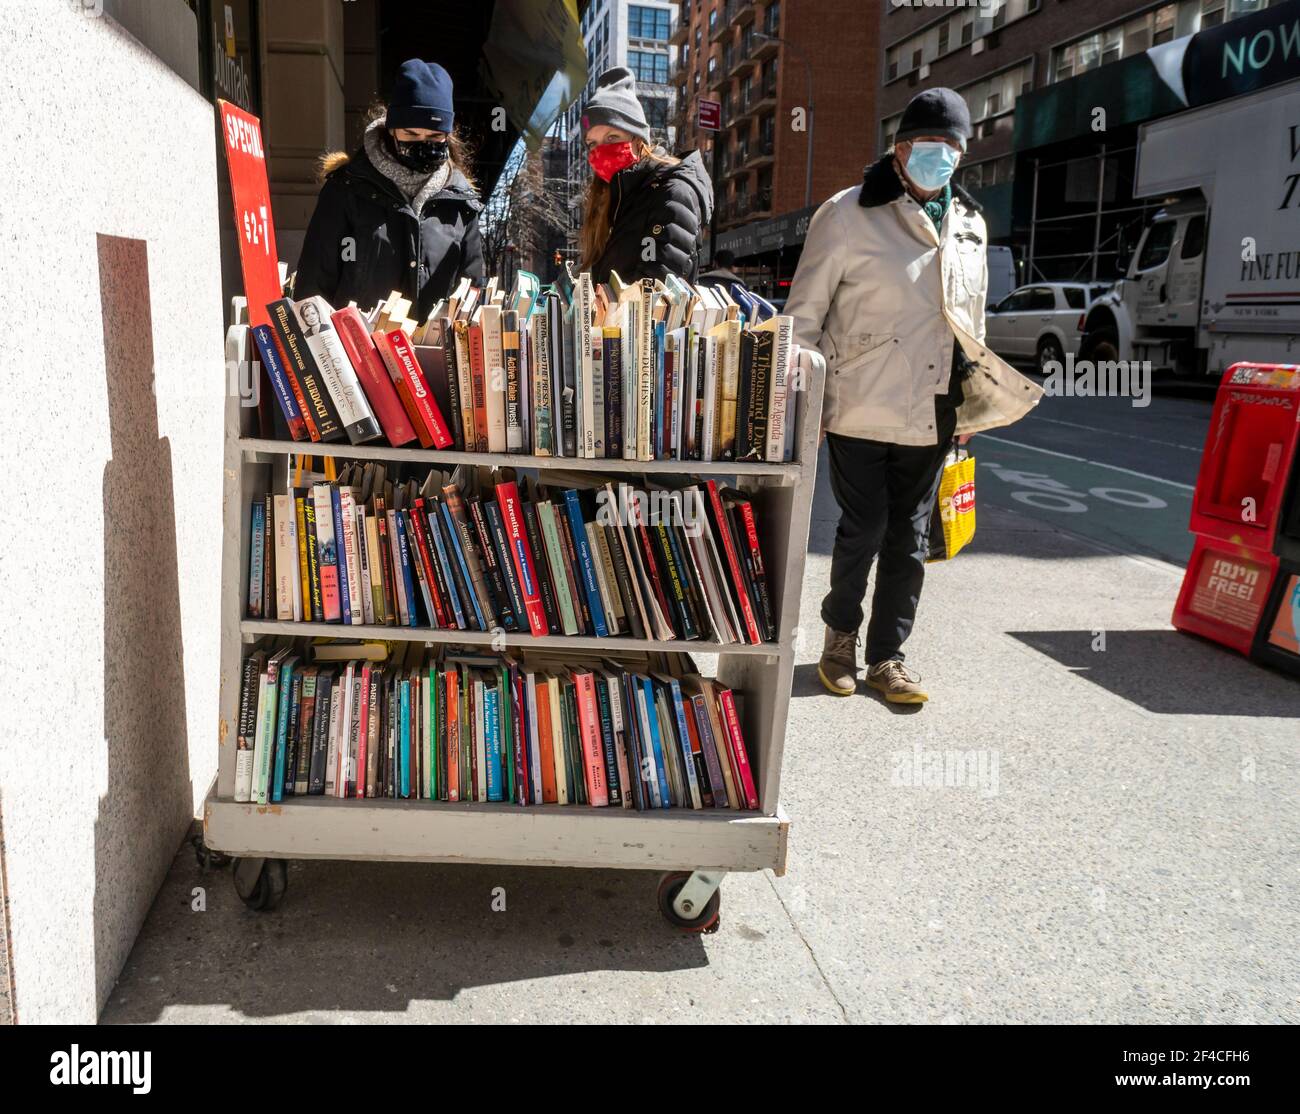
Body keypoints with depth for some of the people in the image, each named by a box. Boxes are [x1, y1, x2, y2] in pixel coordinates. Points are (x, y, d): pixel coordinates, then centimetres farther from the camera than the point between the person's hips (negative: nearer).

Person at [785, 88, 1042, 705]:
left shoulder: (969, 224, 12)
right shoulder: (848, 215, -5)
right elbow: (804, 315, -4)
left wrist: (972, 401, 18)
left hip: (931, 417, 5)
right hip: (860, 413, -5)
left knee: (909, 536, 8)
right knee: (864, 528, -1)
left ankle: (886, 656, 20)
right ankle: (840, 632, 24)